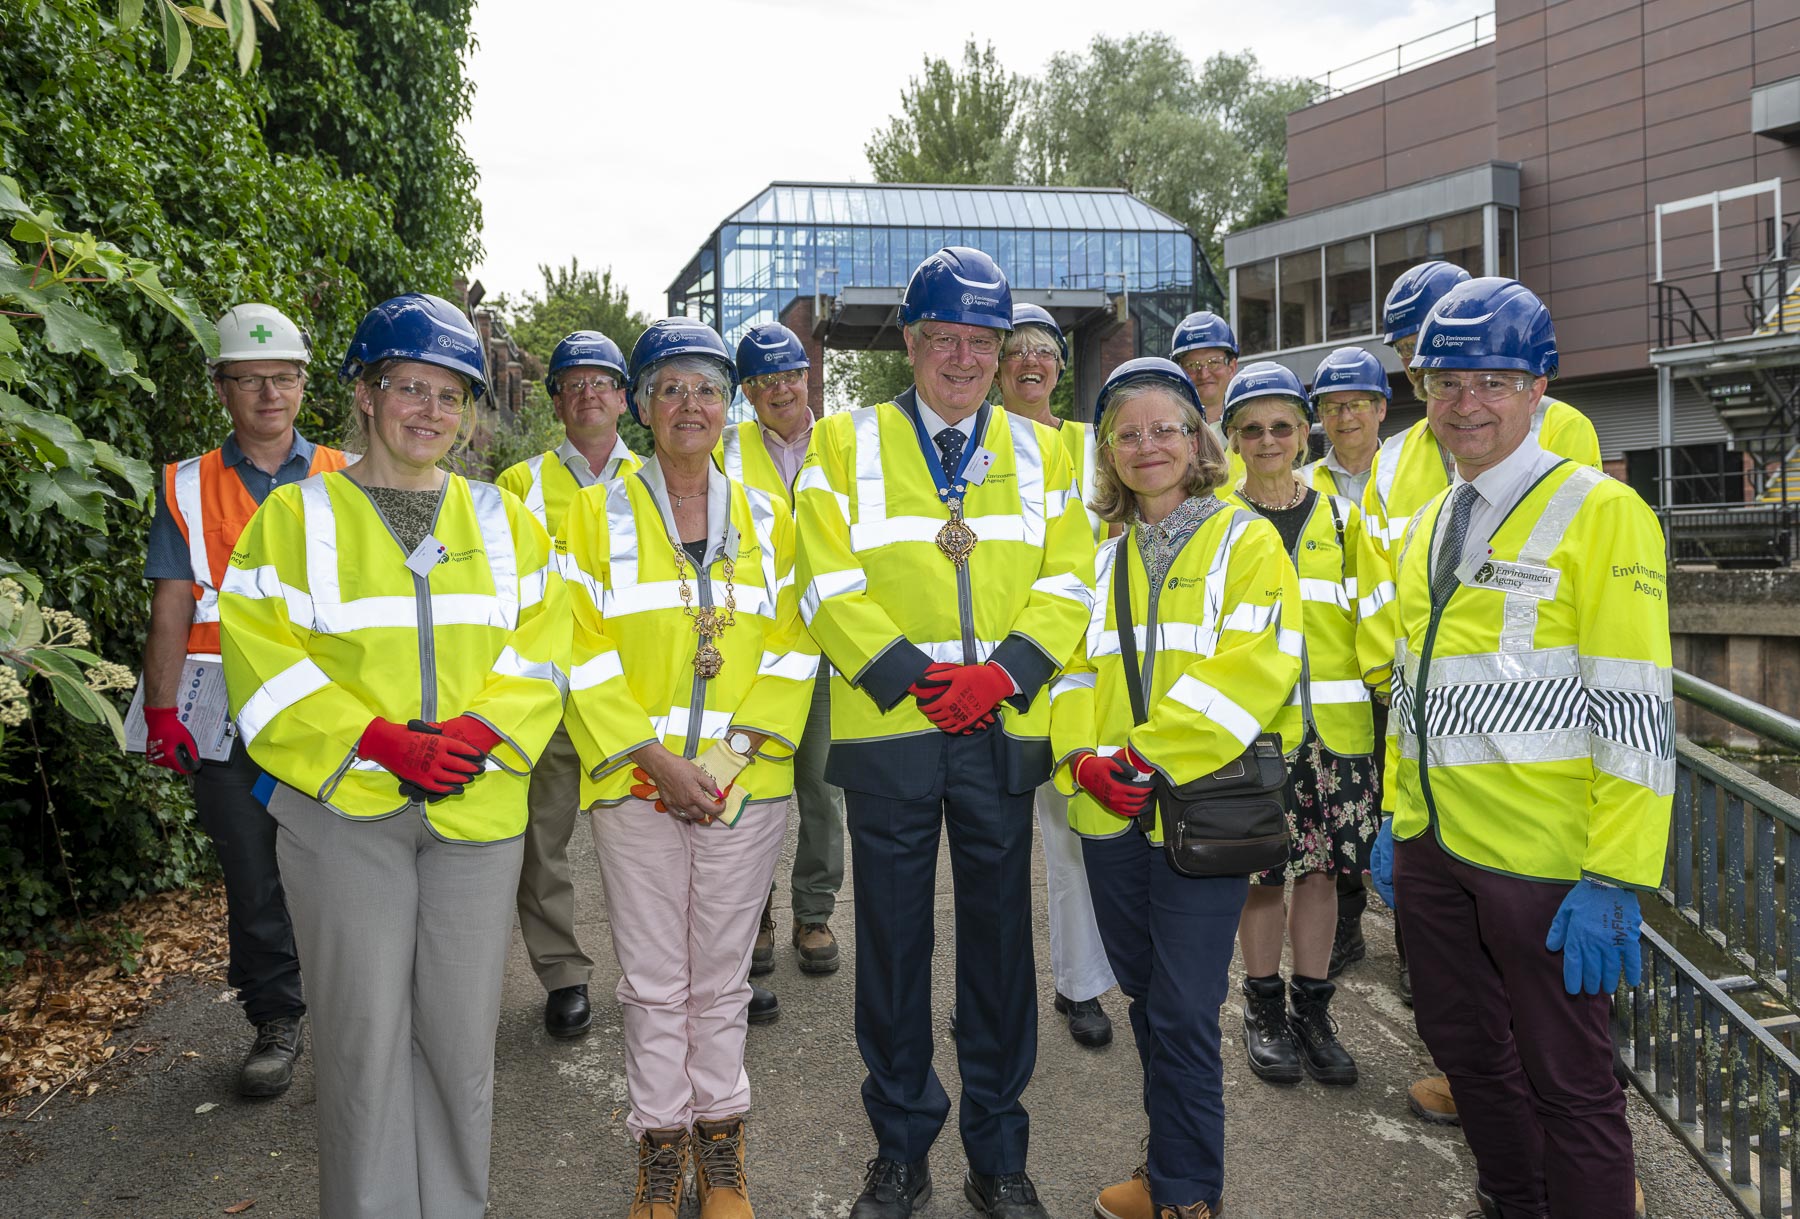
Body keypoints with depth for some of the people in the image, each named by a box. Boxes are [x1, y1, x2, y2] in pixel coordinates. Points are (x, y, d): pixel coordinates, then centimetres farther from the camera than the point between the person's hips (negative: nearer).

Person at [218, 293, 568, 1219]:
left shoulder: (502, 520, 11)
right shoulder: (295, 516, 3)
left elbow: (537, 652, 6)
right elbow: (265, 664, -5)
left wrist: (476, 733, -12)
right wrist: (381, 742, -15)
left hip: (475, 809, 2)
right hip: (345, 811, -2)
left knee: (461, 1035, 8)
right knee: (364, 1037, 3)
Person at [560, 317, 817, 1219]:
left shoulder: (767, 519, 9)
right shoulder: (598, 514, 3)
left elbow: (791, 649, 4)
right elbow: (584, 654, -4)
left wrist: (733, 756, -9)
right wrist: (656, 761, -12)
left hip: (744, 783, 1)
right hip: (635, 782, -1)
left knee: (721, 976, 11)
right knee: (653, 980, 6)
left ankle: (719, 1144, 27)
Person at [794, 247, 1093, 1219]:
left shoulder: (1041, 453, 12)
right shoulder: (844, 445, 5)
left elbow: (1066, 581, 4)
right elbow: (829, 586, -3)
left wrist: (1003, 673, -12)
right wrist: (909, 678, -14)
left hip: (1003, 733, 2)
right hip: (888, 732, -1)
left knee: (999, 939, 9)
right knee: (893, 943, 8)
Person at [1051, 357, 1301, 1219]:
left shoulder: (1245, 541, 0)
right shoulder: (1103, 556, 15)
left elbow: (1253, 665, -13)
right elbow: (1072, 663, 10)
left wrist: (1150, 755, -18)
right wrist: (1086, 757, -9)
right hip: (1109, 812, 5)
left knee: (1184, 1011, -2)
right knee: (1146, 997, 15)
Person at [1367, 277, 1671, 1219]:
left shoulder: (1600, 513, -10)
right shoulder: (1424, 529, 12)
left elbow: (1638, 715, -15)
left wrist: (1615, 882, -19)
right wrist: (1394, 819, 15)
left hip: (1542, 861, -7)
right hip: (1431, 849, 7)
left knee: (1568, 1085, 5)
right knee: (1464, 1048, 20)